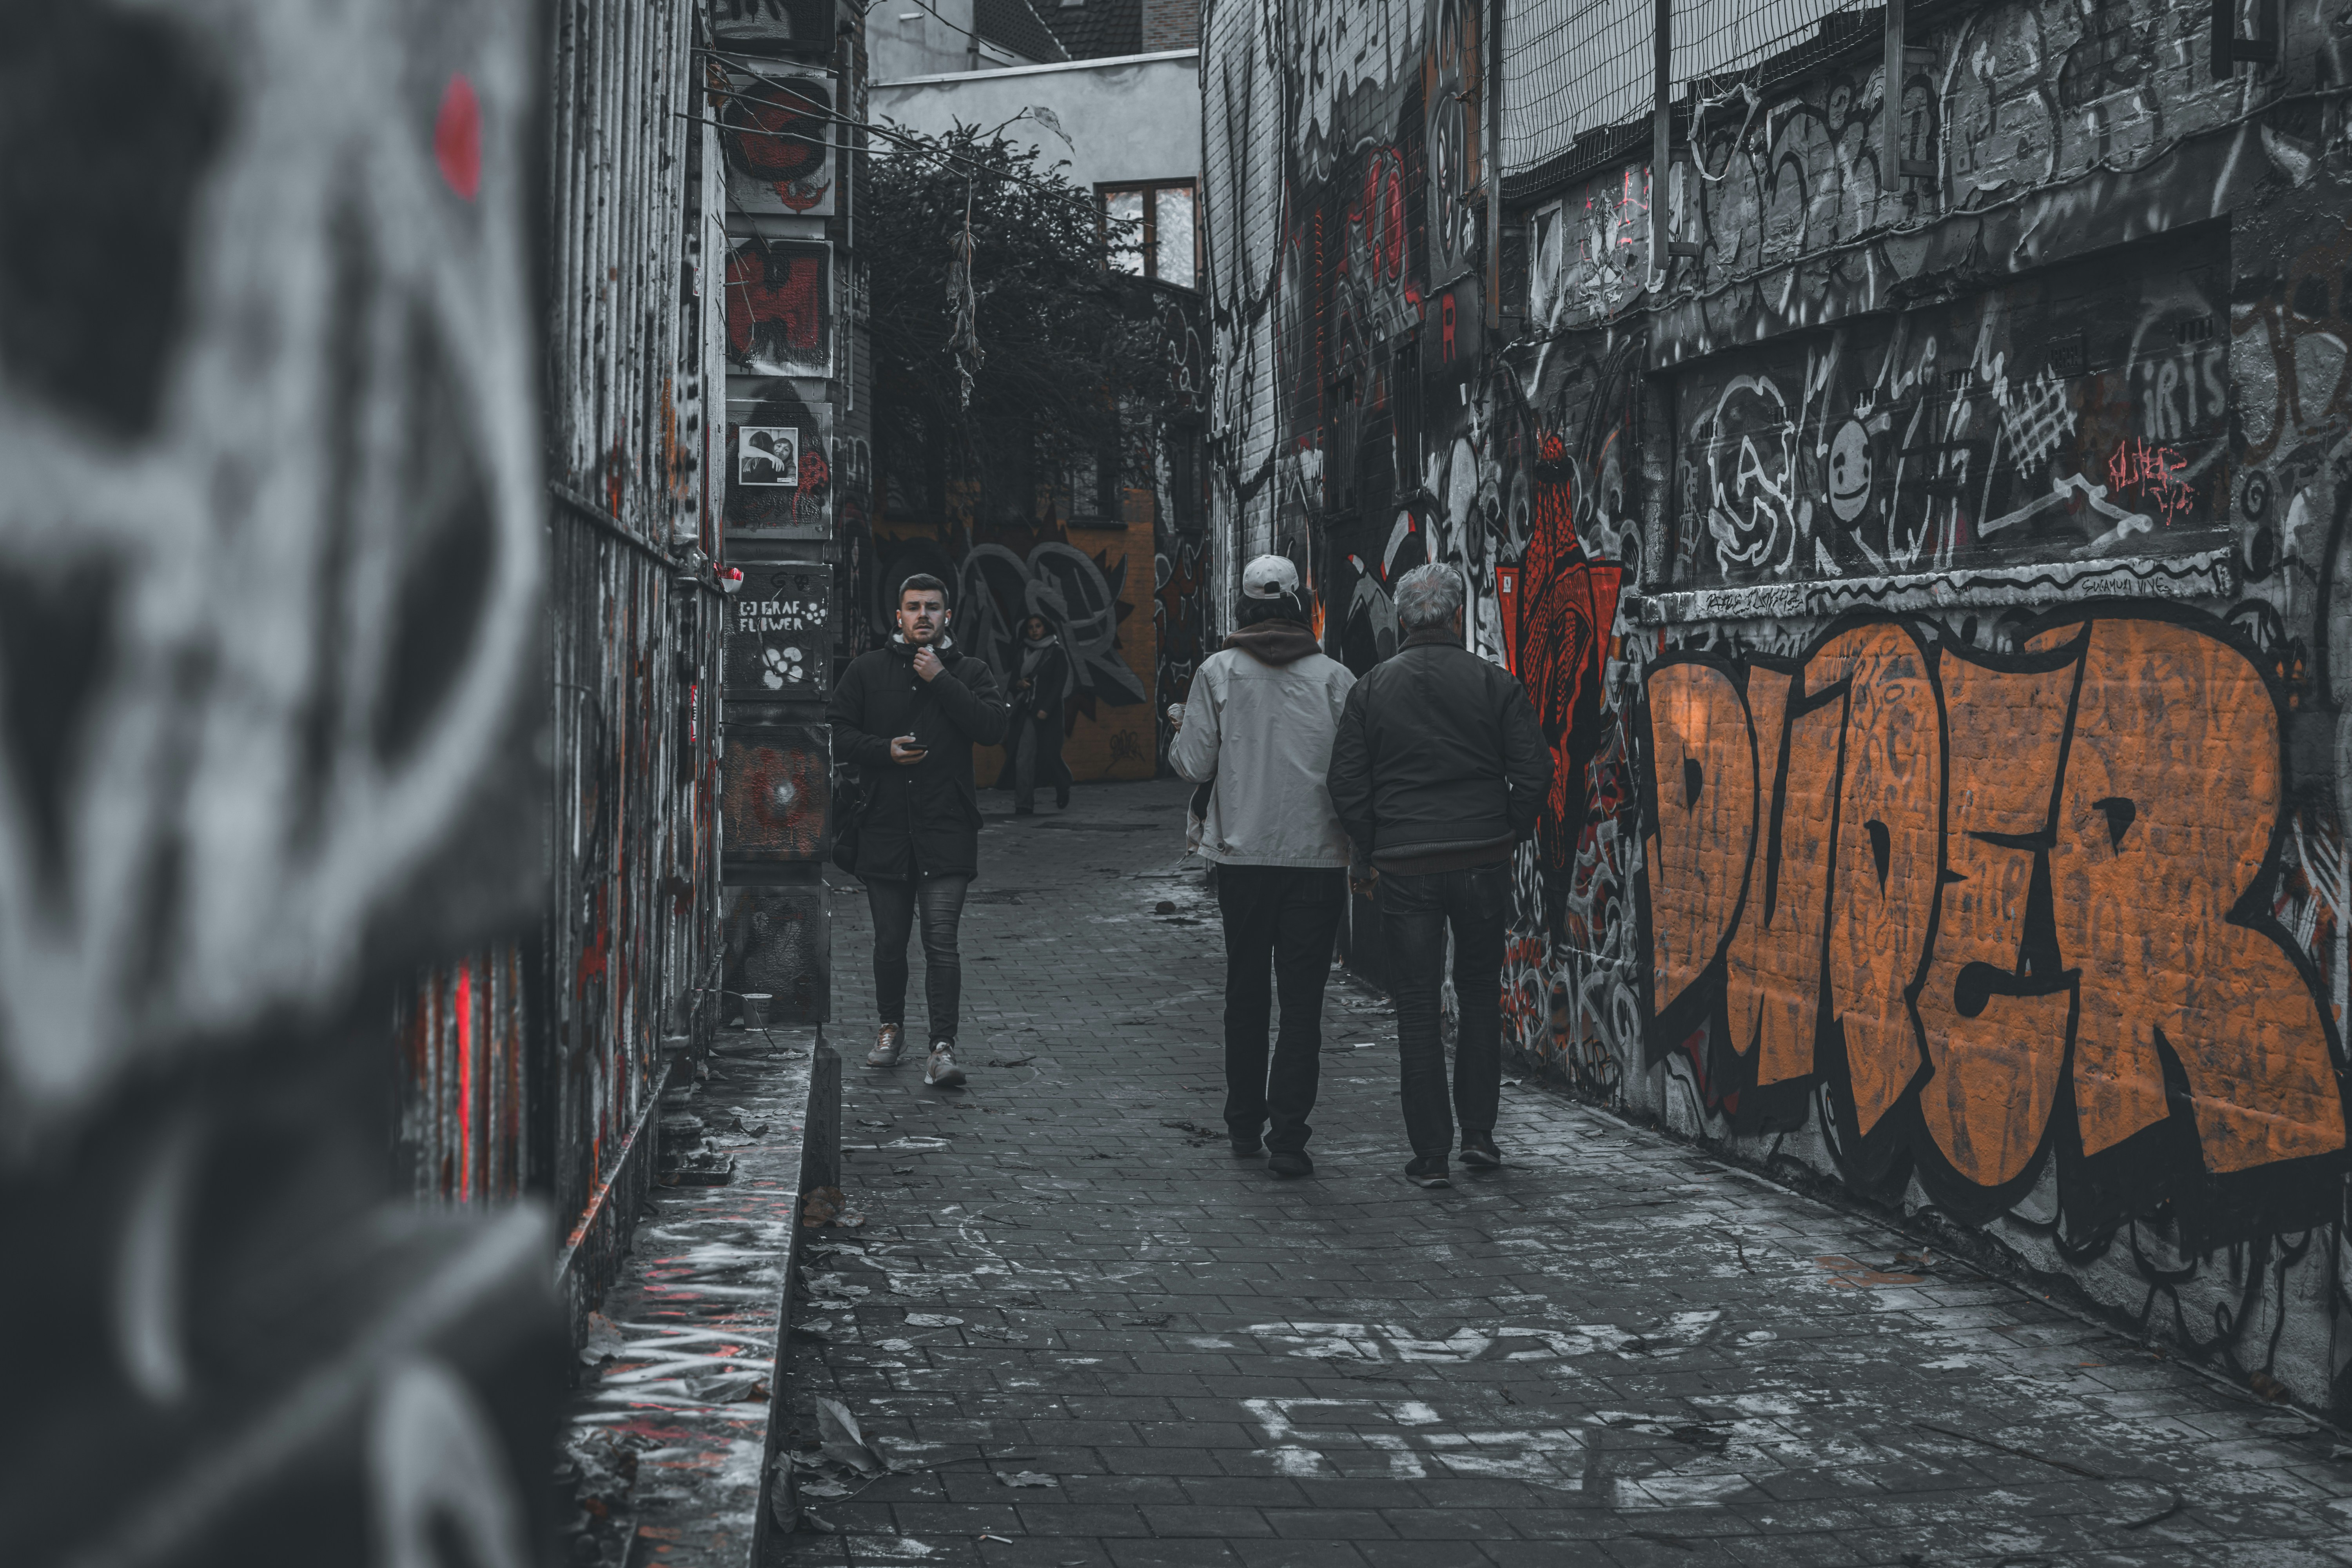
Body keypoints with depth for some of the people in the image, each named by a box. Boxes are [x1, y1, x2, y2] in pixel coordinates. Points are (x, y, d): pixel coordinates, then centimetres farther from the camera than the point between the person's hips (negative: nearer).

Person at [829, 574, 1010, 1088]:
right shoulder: (868, 670, 10)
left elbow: (993, 727, -9)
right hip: (884, 829, 2)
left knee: (941, 940, -12)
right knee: (889, 941, 11)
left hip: (946, 832, -2)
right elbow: (836, 731, 8)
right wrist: (883, 751, -8)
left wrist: (941, 680, -12)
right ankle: (892, 1027, 31)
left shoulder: (970, 672, 7)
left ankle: (943, 1046, -13)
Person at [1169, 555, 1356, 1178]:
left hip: (1242, 854, 1)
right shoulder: (1334, 677, -2)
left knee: (1246, 991, 16)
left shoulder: (1219, 672, -2)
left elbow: (1195, 764, -2)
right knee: (1302, 999, 0)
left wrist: (1178, 736, 18)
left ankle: (1245, 1124, 24)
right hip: (1317, 854, -1)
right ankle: (1288, 1137, -7)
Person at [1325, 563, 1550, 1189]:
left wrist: (1368, 855, 10)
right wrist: (1508, 833, 11)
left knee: (1417, 1008, 4)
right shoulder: (1494, 683, -1)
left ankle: (1430, 1154, 4)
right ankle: (1478, 1131, 14)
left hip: (1404, 868, 0)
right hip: (1483, 863, 0)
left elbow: (1347, 784, -1)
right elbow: (1533, 772, -4)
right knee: (1480, 995, 17)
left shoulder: (1372, 688, 1)